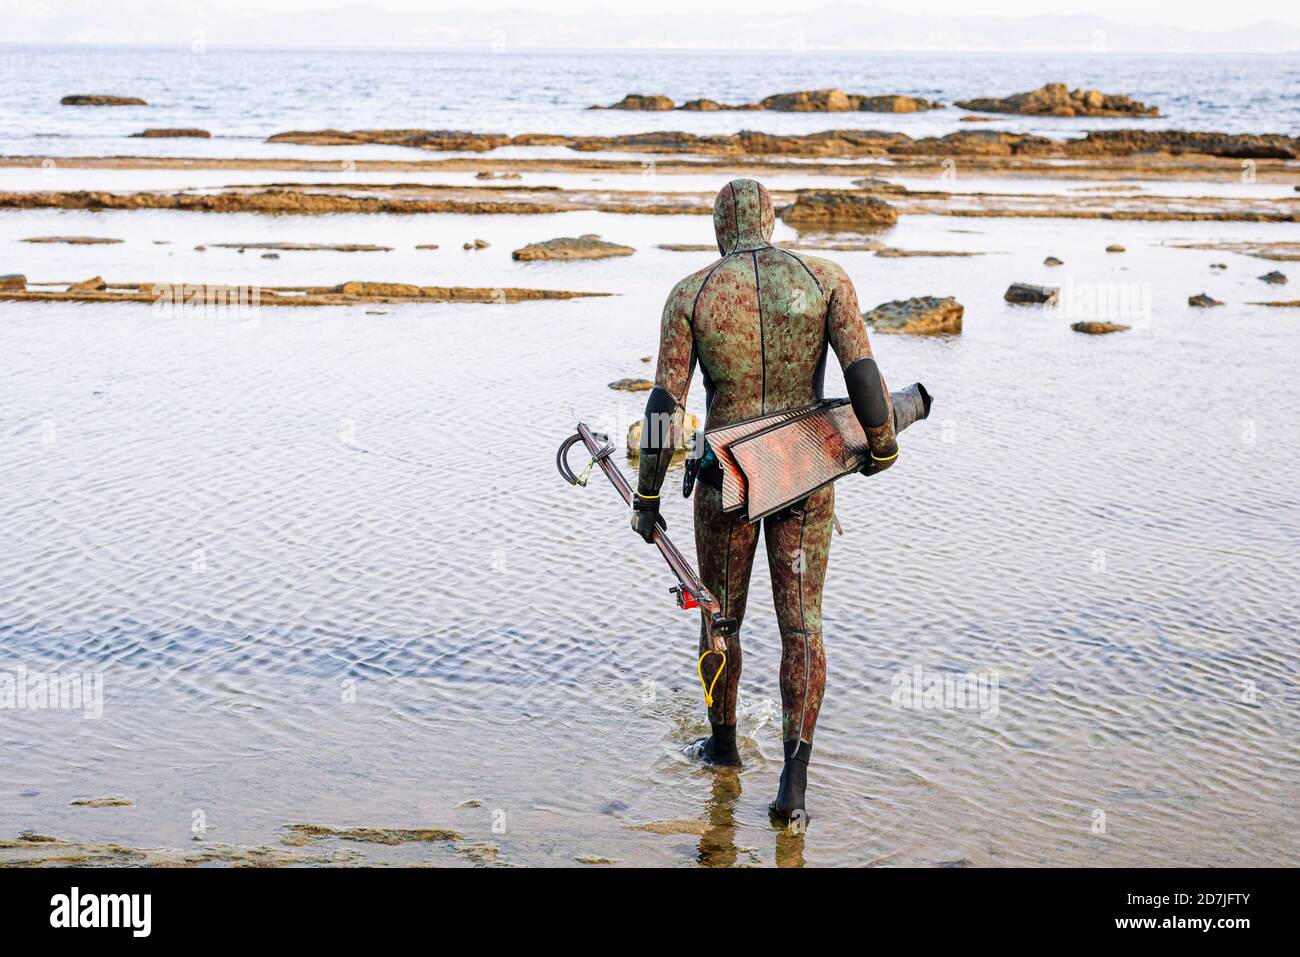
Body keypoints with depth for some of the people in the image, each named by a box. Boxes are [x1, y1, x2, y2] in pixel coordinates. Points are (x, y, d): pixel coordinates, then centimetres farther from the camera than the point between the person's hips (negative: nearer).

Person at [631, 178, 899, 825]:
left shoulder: (690, 294, -6)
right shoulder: (825, 280, -5)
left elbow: (666, 405, -8)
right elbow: (863, 376, -11)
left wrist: (647, 497, 0)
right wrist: (882, 447, 7)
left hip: (726, 480, 0)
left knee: (720, 617, 20)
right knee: (801, 626, 5)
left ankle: (724, 743, 40)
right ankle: (794, 782, -4)